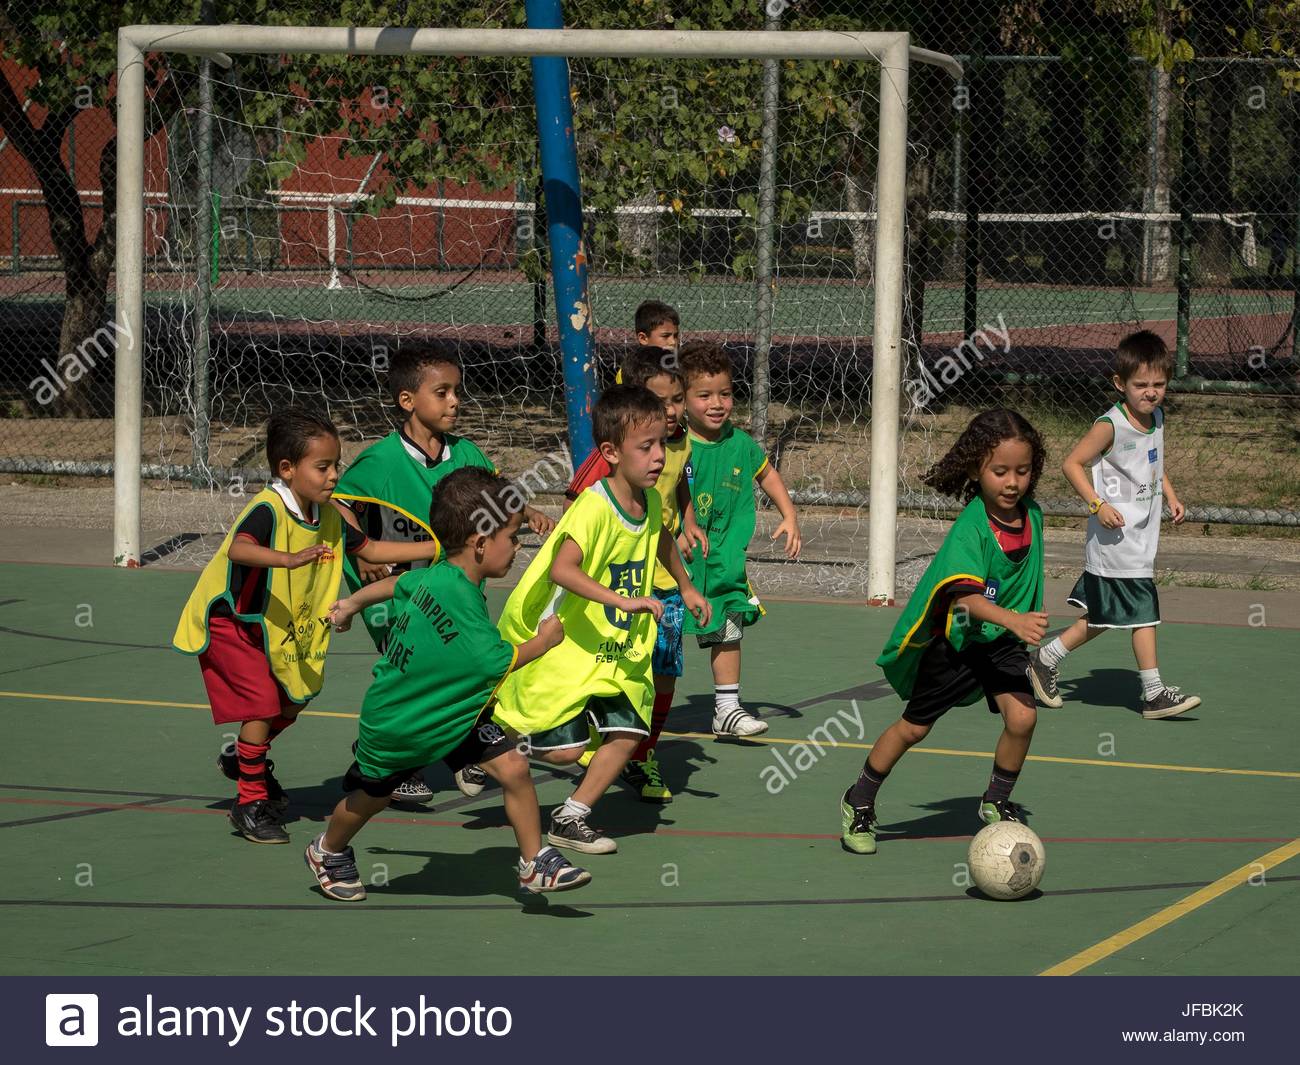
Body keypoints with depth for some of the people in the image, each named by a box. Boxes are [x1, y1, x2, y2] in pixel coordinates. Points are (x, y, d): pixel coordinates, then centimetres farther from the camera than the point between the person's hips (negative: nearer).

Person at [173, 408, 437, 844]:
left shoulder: (328, 518, -4)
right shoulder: (268, 510, -30)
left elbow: (370, 549, 9)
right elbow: (238, 549, -49)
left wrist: (437, 548, 2)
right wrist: (290, 558, -66)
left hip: (278, 628, 8)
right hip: (226, 620, -8)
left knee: (292, 701, 14)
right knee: (262, 700, -19)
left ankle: (244, 757, 44)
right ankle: (251, 804, -5)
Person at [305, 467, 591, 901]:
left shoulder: (439, 576, -8)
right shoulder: (457, 595, -36)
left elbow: (399, 584, 13)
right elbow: (496, 663, -36)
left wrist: (353, 603, 31)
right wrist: (544, 640, -20)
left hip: (455, 714, 7)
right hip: (396, 721, -7)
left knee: (513, 768, -9)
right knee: (371, 797, 19)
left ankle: (535, 864, 2)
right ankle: (328, 851, 47)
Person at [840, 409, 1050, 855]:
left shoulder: (1032, 517, -6)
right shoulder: (969, 528, -27)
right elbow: (965, 596, -39)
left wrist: (1029, 625, 20)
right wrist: (1012, 619, -54)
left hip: (1004, 639, 4)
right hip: (953, 639, -4)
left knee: (1022, 715, -16)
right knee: (914, 727, 9)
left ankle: (997, 803, 9)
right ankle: (859, 803, 31)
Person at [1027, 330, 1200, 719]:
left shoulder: (1156, 418, 8)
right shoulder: (1110, 426, -17)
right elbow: (1072, 464, -14)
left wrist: (1170, 496, 13)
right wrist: (1097, 504, -21)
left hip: (1141, 537, 9)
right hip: (1116, 540, -9)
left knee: (1102, 618, 14)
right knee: (1143, 612, -6)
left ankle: (1047, 659, 26)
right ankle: (1154, 692, 0)